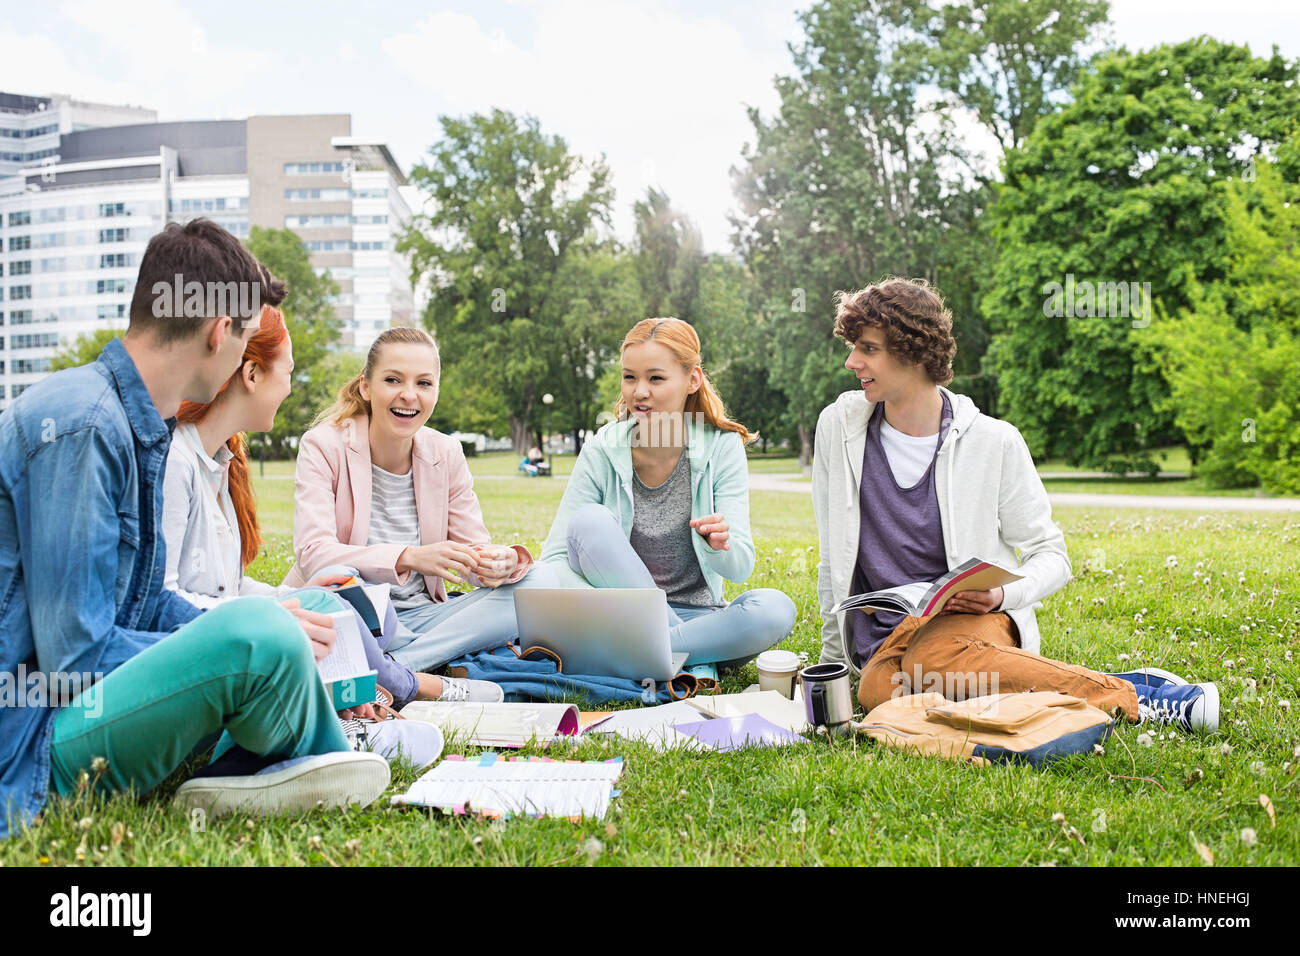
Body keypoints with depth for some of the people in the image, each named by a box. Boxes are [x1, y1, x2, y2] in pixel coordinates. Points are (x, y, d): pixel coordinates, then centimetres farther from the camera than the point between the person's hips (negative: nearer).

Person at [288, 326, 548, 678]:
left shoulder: (446, 453, 3)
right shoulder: (323, 446, -9)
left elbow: (473, 549, 3)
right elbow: (313, 555, -22)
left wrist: (504, 562, -24)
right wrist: (409, 557, -38)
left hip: (418, 617, 5)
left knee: (532, 588, -17)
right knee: (339, 581, -38)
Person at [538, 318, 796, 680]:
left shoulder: (722, 448, -6)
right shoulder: (602, 453, -8)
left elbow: (739, 568, -11)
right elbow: (553, 559, -11)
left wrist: (719, 545, -35)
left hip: (695, 615, 0)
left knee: (776, 609, -28)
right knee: (589, 521, -26)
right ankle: (691, 660, -22)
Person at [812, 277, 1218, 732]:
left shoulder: (992, 442, -4)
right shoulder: (839, 426, 3)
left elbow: (1051, 554, 4)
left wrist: (1004, 595, -17)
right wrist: (833, 658, 14)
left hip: (968, 619, -3)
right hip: (880, 643, 3)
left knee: (935, 660, -40)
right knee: (878, 692, -35)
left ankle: (1128, 696, -22)